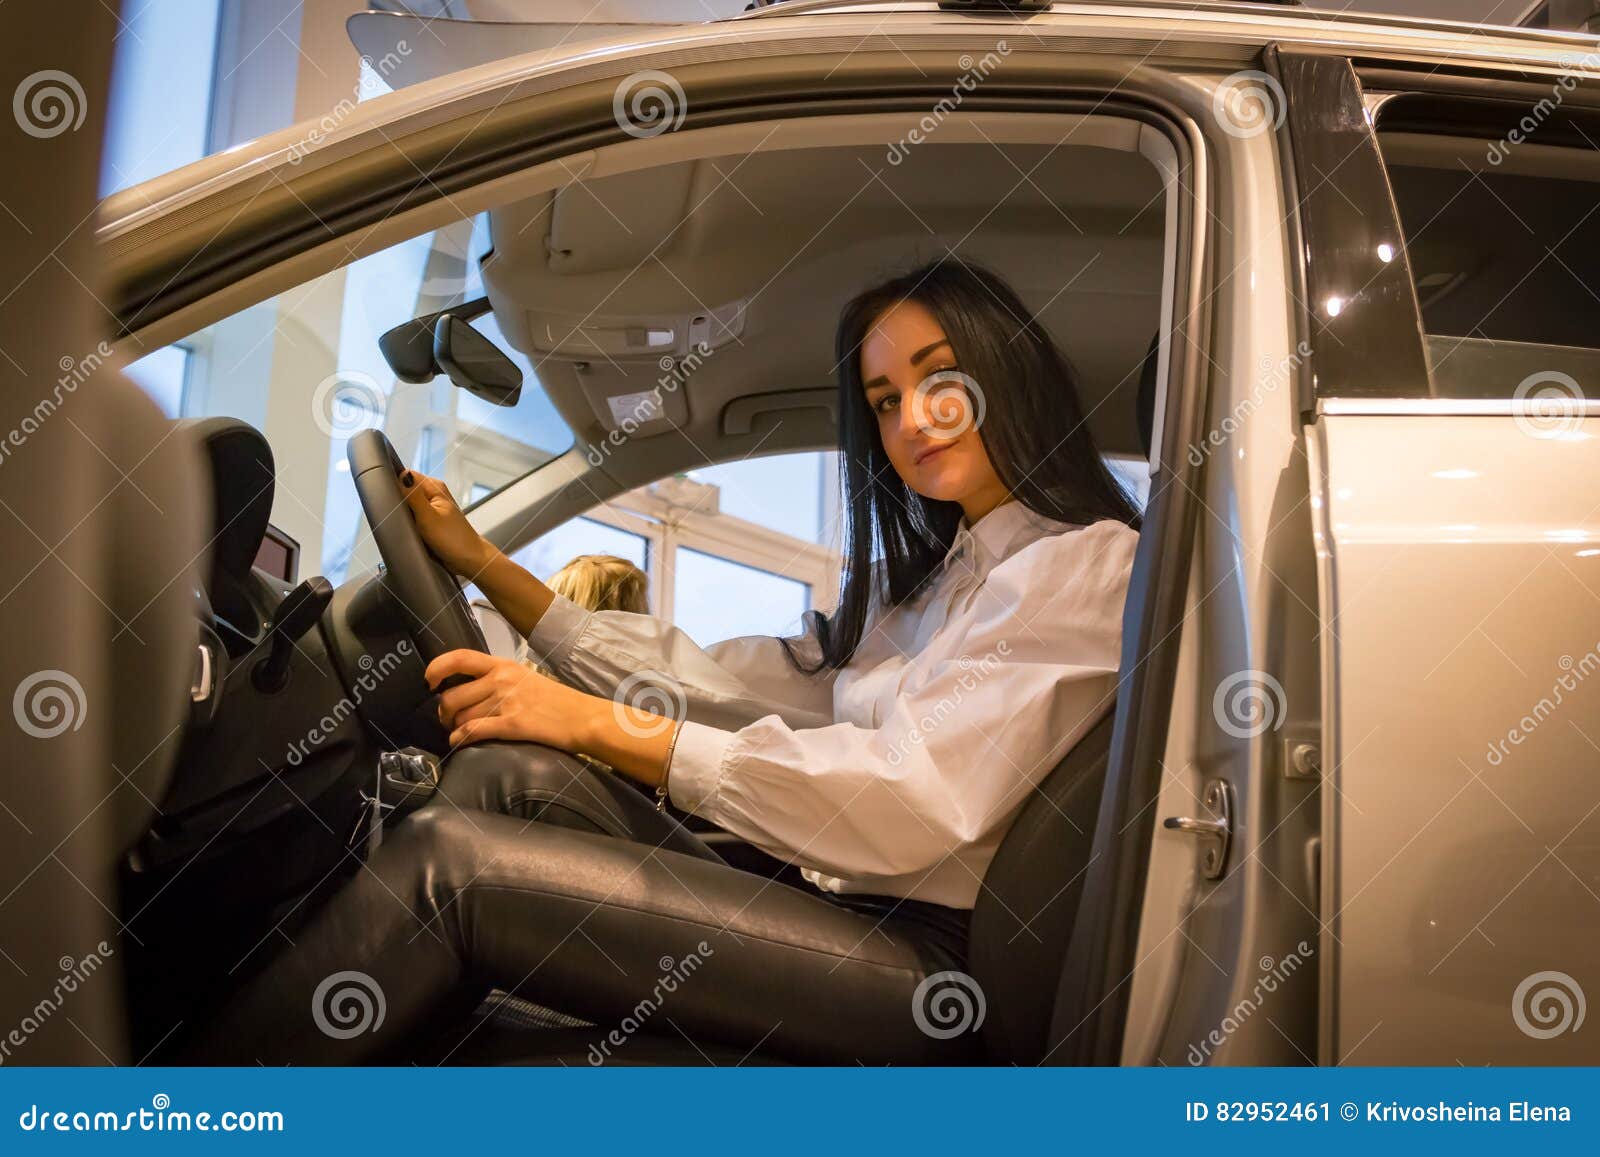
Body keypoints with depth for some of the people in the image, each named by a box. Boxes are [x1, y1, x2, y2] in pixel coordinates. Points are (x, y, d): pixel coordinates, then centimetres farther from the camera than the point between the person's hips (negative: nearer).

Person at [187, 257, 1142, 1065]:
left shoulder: (1087, 562, -4)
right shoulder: (918, 585, 23)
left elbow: (915, 799, -17)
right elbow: (714, 682, 16)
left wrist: (592, 723, -13)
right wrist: (482, 561, 15)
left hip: (931, 964, -8)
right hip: (841, 916, 8)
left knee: (451, 860, -19)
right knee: (511, 773, -9)